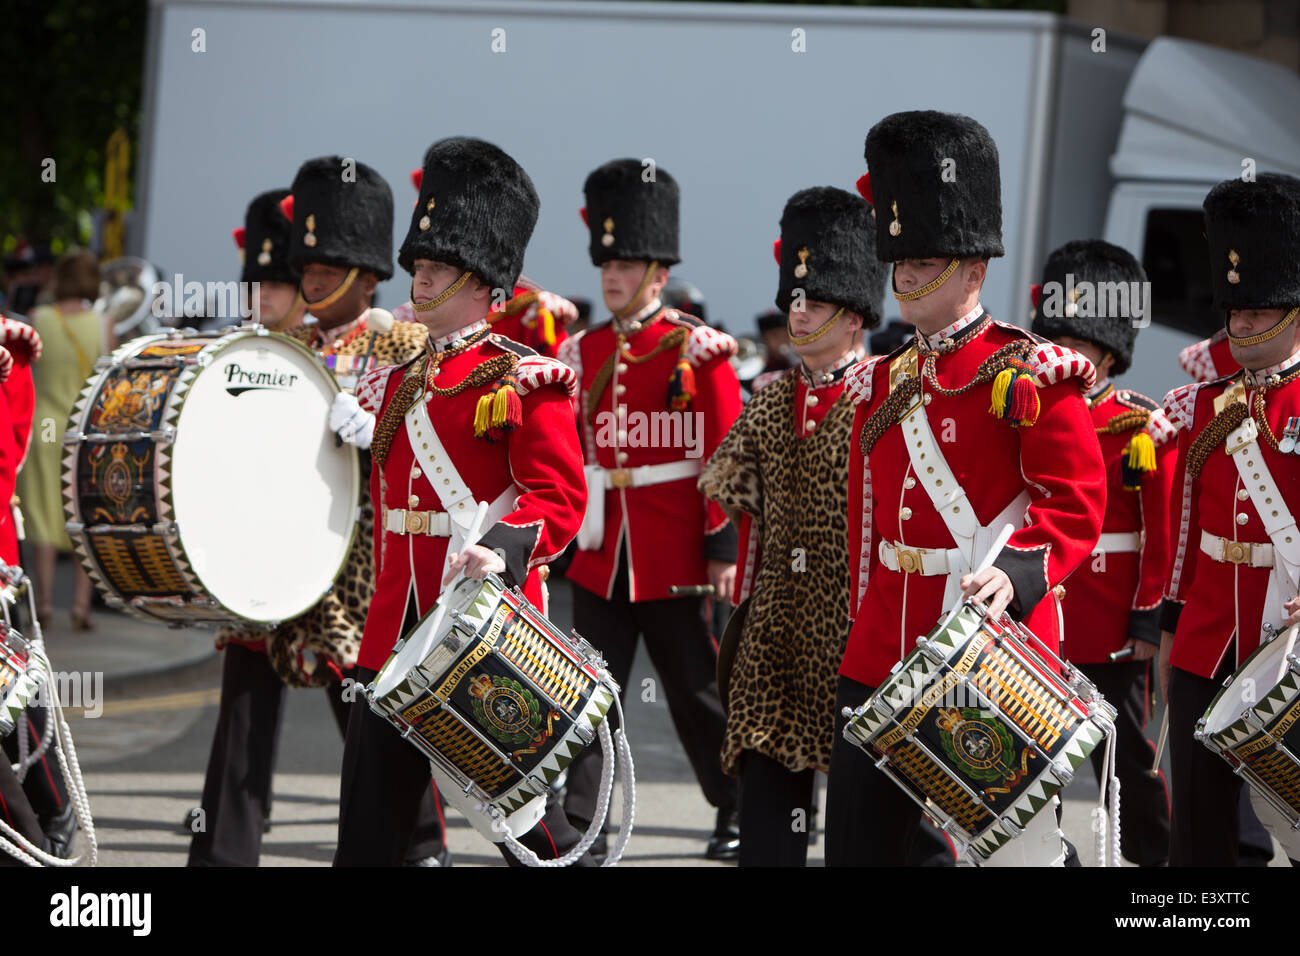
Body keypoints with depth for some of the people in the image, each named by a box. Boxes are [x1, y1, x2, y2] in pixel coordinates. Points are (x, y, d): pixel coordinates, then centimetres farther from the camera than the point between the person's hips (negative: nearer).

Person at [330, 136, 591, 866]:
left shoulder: (528, 382, -6)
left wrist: (503, 551, -28)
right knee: (370, 831, 6)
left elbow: (560, 499, -15)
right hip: (397, 632, 7)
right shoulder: (395, 383, 15)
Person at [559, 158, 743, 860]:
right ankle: (575, 821, 4)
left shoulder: (698, 351, -5)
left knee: (697, 690, 6)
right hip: (599, 555, 4)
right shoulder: (583, 352, 9)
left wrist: (723, 547, -10)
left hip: (673, 557, -4)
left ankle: (739, 816, 20)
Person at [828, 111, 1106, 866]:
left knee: (1011, 843, -1)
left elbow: (1076, 507, -13)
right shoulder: (883, 383, 14)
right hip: (885, 652, 6)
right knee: (858, 841, 5)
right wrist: (869, 627, 16)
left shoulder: (1033, 377, -6)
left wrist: (1013, 576, -28)